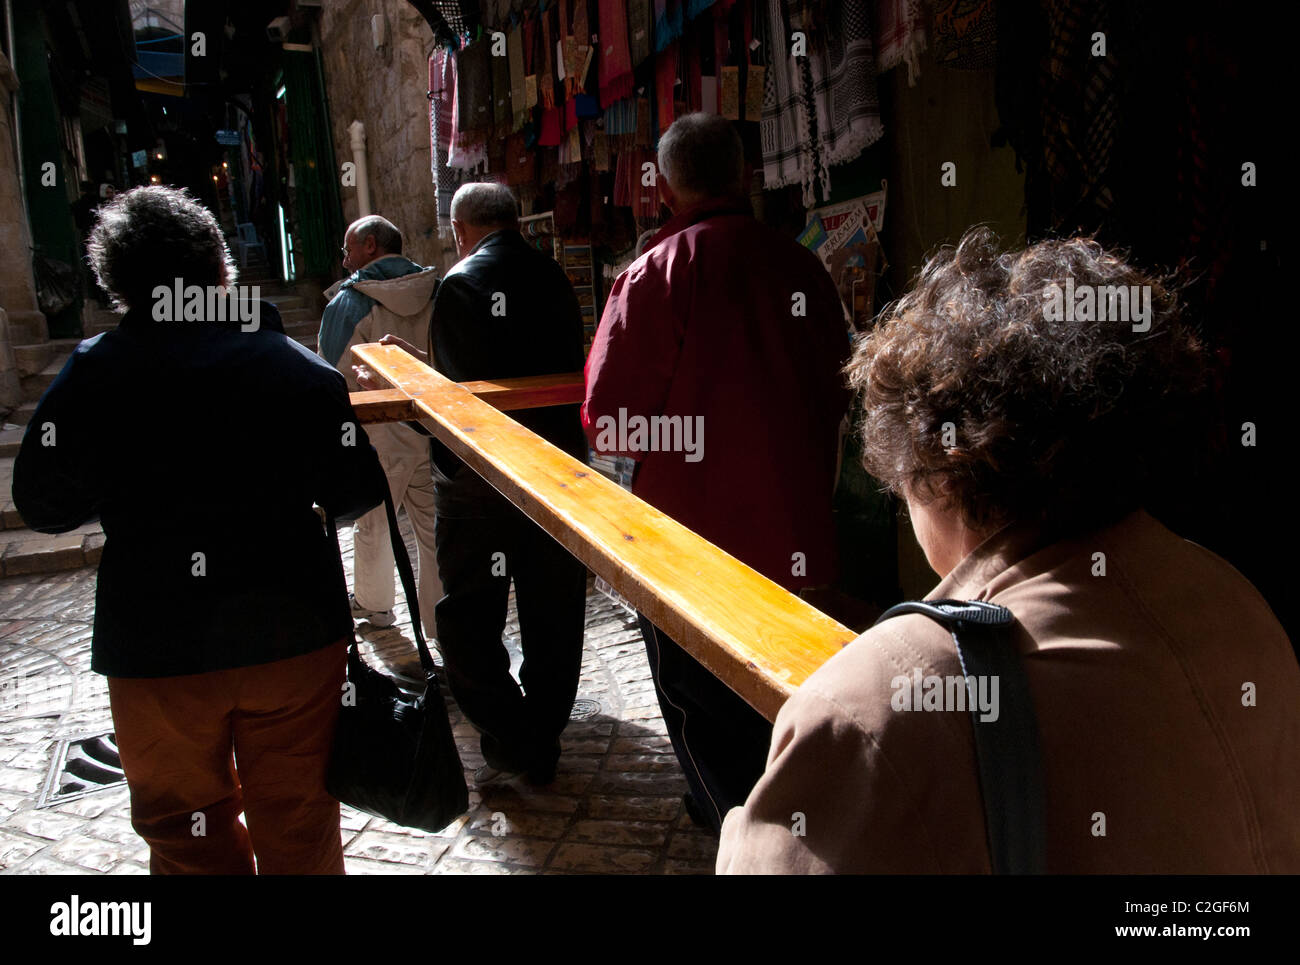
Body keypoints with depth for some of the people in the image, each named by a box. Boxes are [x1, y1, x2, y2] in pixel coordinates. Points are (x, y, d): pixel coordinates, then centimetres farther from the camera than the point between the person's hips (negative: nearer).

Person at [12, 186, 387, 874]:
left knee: (187, 829, 20)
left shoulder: (88, 376, -8)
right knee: (297, 819, 17)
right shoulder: (296, 365, -6)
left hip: (156, 647, 0)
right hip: (293, 631, 1)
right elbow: (356, 494, -6)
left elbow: (42, 506, -4)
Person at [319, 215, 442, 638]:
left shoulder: (347, 304, -12)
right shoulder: (436, 295, 0)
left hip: (378, 440, -3)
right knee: (434, 530, 6)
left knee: (371, 525, 19)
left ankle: (374, 603, 38)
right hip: (432, 435, 3)